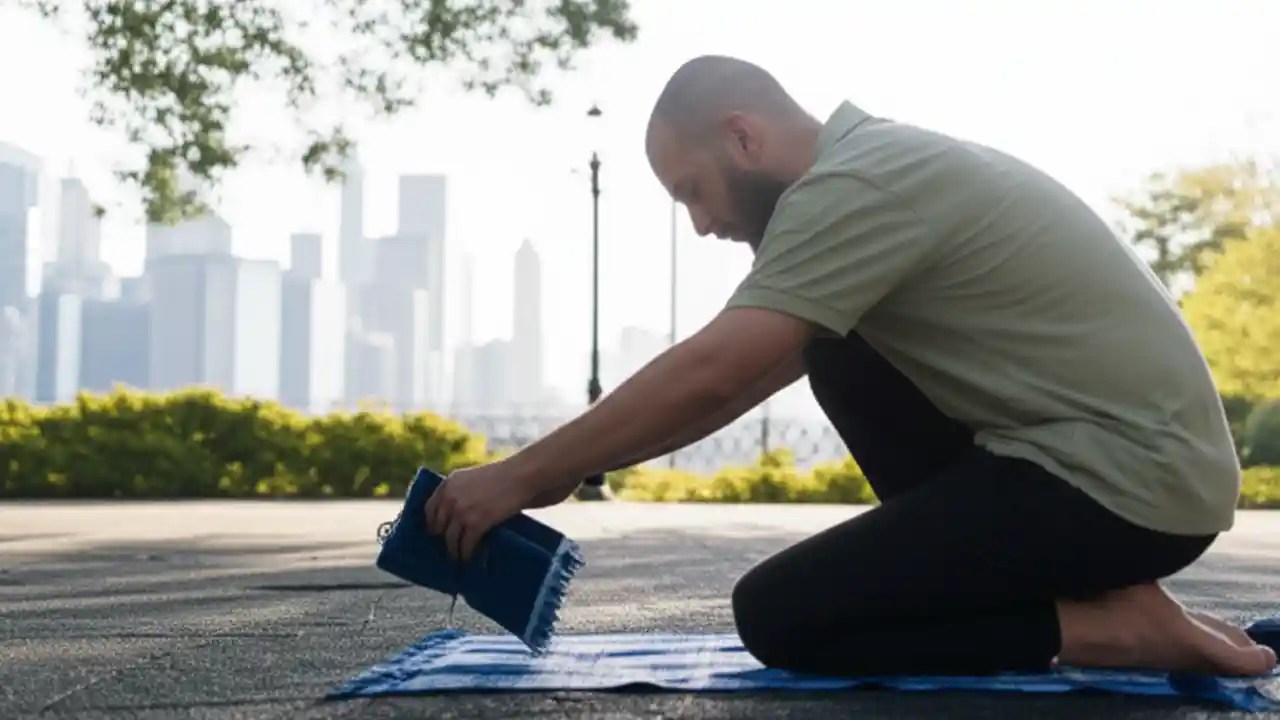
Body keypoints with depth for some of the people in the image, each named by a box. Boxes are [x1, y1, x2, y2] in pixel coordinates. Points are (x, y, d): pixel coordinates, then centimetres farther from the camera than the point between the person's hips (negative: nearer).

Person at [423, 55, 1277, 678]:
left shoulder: (859, 183, -15)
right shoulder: (876, 166, 15)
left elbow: (706, 377, -21)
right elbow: (747, 378, 18)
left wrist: (522, 477, -11)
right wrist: (570, 469, 13)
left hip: (1128, 479, -10)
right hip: (1137, 454, 10)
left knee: (780, 616, -10)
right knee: (838, 355, 15)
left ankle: (1107, 625, -8)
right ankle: (1002, 577, 9)